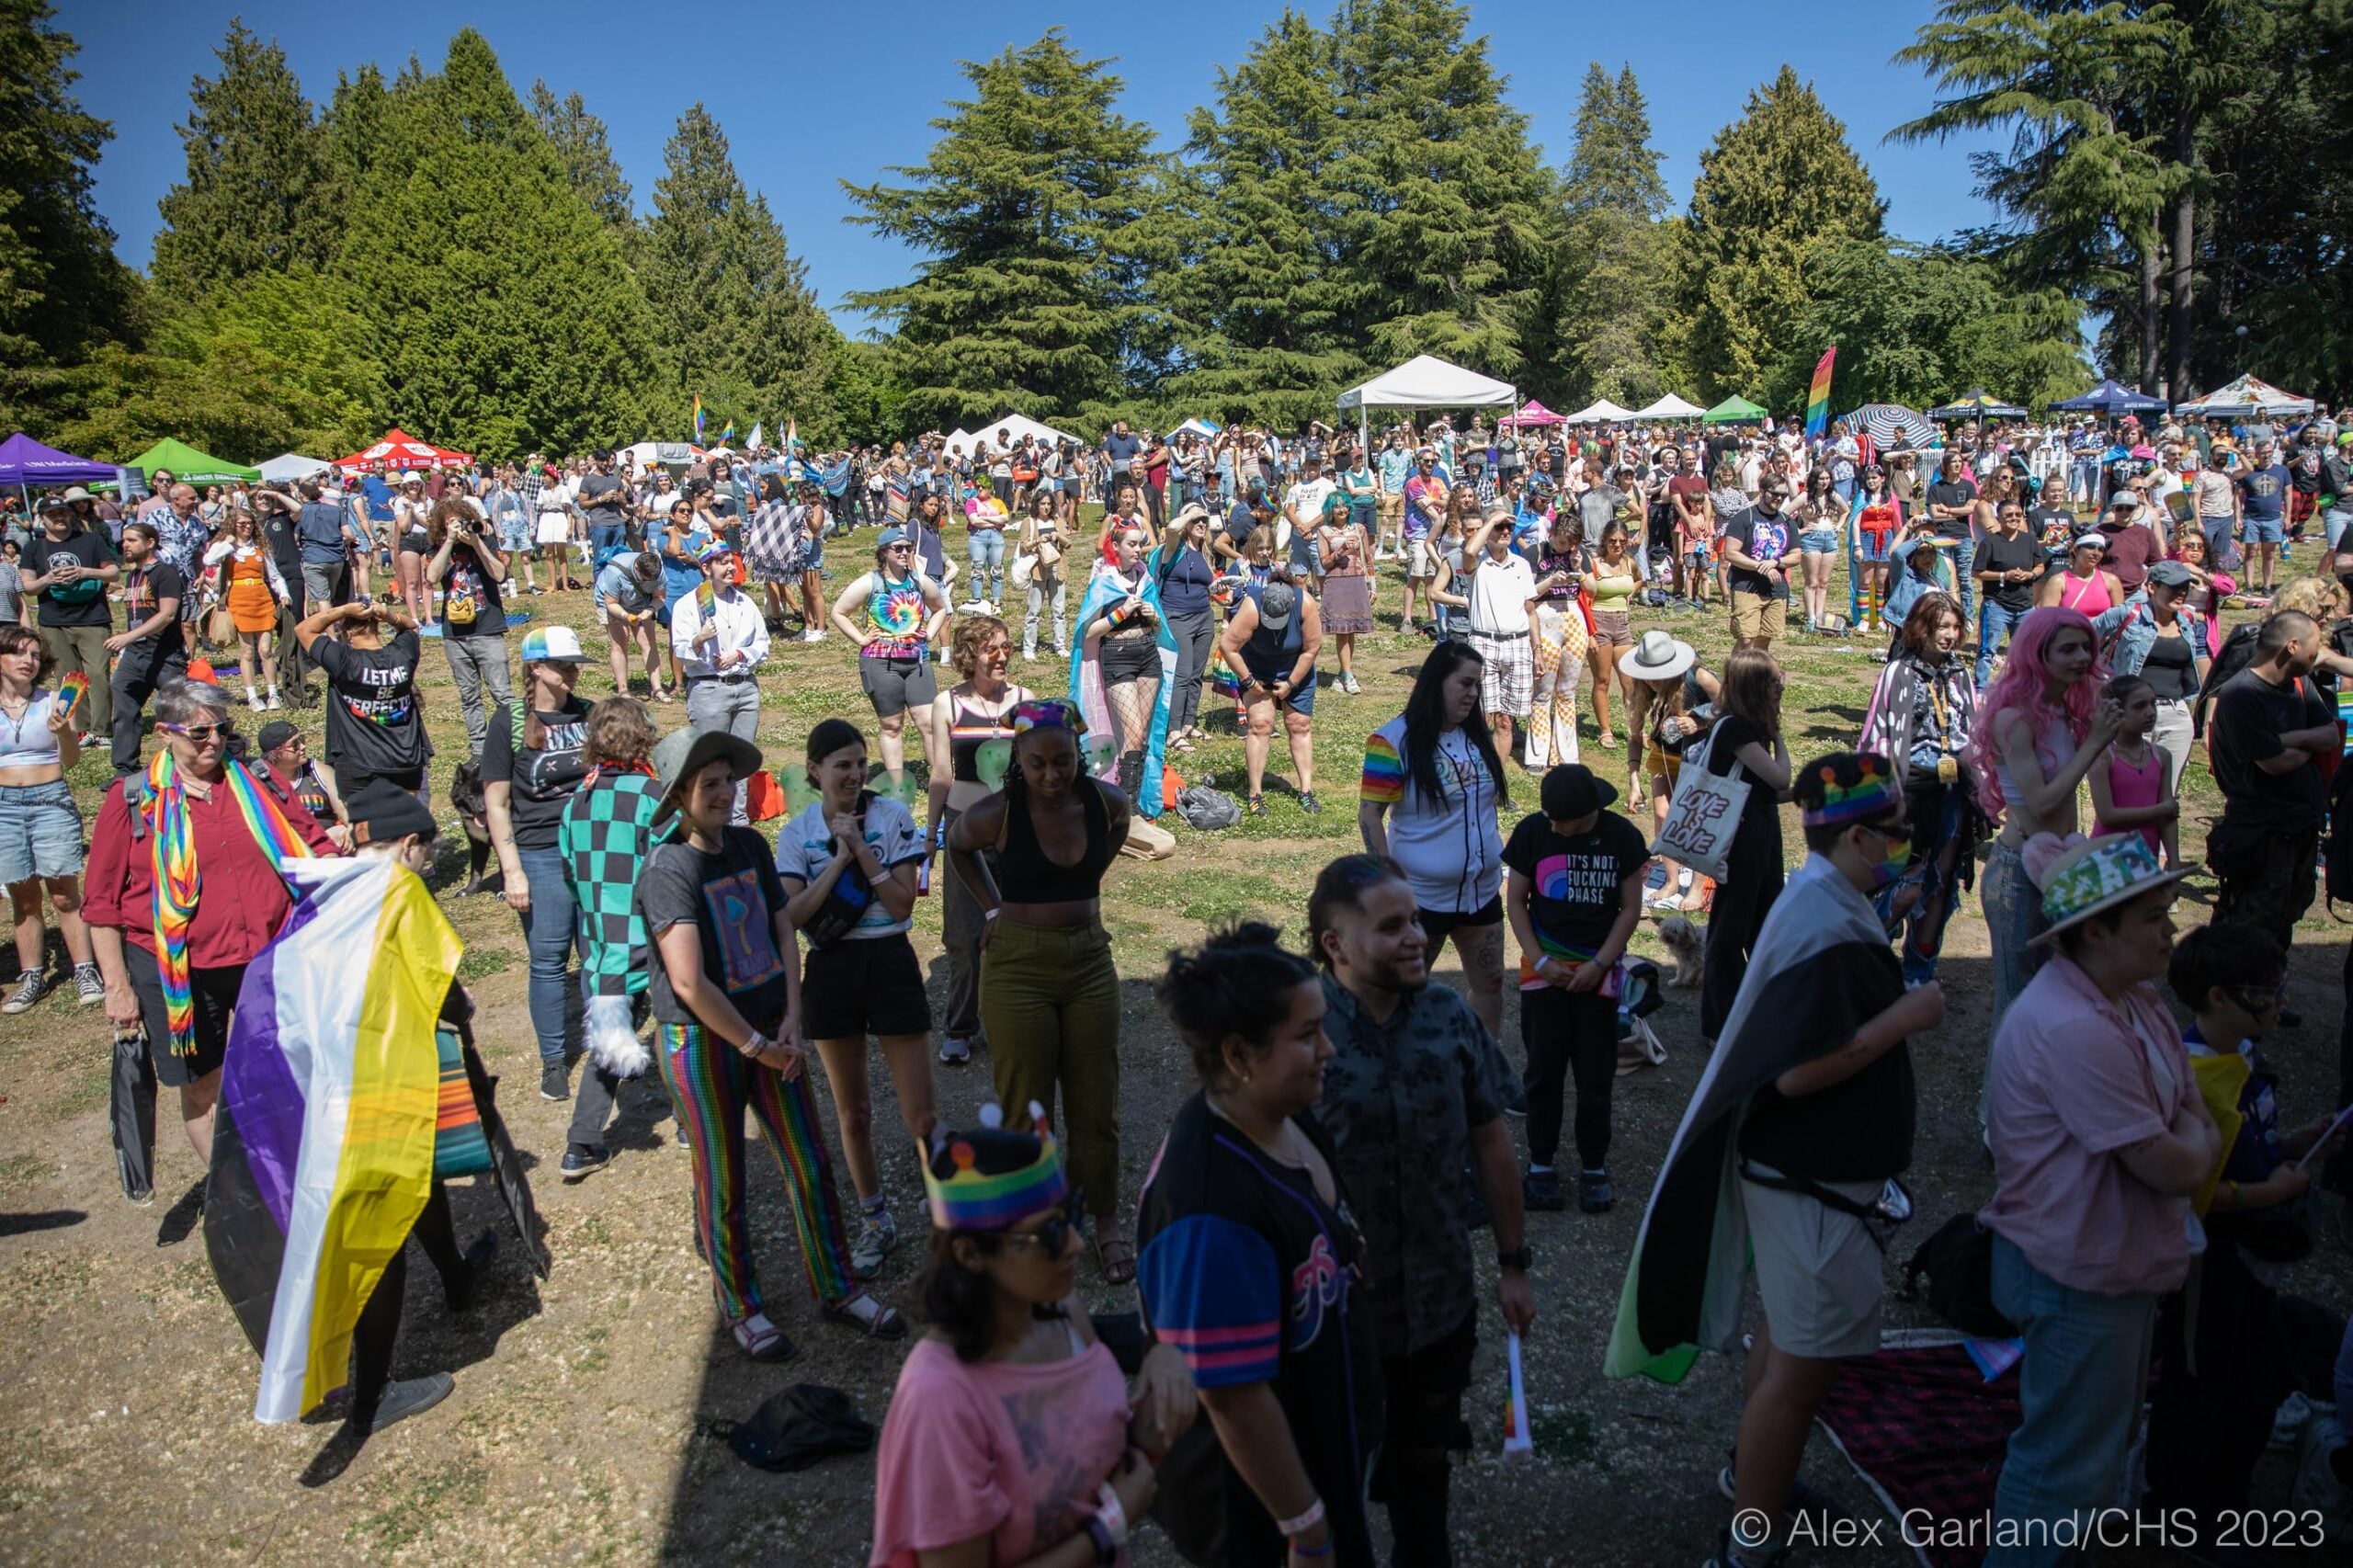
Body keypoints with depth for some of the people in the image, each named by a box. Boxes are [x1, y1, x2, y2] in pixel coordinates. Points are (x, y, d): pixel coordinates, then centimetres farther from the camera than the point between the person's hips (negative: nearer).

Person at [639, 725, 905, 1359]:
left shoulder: (751, 846, 3)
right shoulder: (668, 868, -18)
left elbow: (783, 932, 9)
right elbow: (689, 984, -22)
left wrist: (789, 1021, -2)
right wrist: (756, 1046, -15)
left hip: (770, 1030, 6)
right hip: (702, 1043, -6)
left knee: (811, 1167, 10)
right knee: (723, 1187, 9)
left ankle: (837, 1288, 27)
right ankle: (741, 1308, 28)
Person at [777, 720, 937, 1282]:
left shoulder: (892, 817, -5)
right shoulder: (797, 833, 0)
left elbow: (903, 904, -10)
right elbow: (792, 915, -11)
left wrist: (861, 849, -16)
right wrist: (840, 857, -15)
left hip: (890, 962, -2)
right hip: (831, 969, 2)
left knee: (920, 1115, -3)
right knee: (852, 1112, 14)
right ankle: (875, 1222, 31)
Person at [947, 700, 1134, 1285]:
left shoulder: (1106, 801, -6)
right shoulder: (995, 813, -14)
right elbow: (958, 847, 8)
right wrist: (994, 906, 2)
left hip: (1090, 959, 3)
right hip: (1018, 965, -3)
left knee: (1096, 1104, 10)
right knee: (1025, 1106, 5)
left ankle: (1106, 1224, 26)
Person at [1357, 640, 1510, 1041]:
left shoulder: (1478, 736, 5)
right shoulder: (1394, 741, -16)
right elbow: (1369, 816, -17)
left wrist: (1500, 862, 17)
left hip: (1482, 890, 7)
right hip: (1423, 896, -6)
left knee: (1491, 985, 14)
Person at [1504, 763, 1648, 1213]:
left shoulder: (1622, 837, -6)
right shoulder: (1532, 831, -6)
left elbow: (1630, 909, 0)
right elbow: (1515, 901, 2)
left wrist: (1599, 964, -9)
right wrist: (1540, 961, -7)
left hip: (1598, 972, 0)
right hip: (1545, 969, 0)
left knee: (1595, 1075, 5)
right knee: (1543, 1070, 3)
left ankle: (1594, 1167, 19)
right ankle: (1540, 1165, 15)